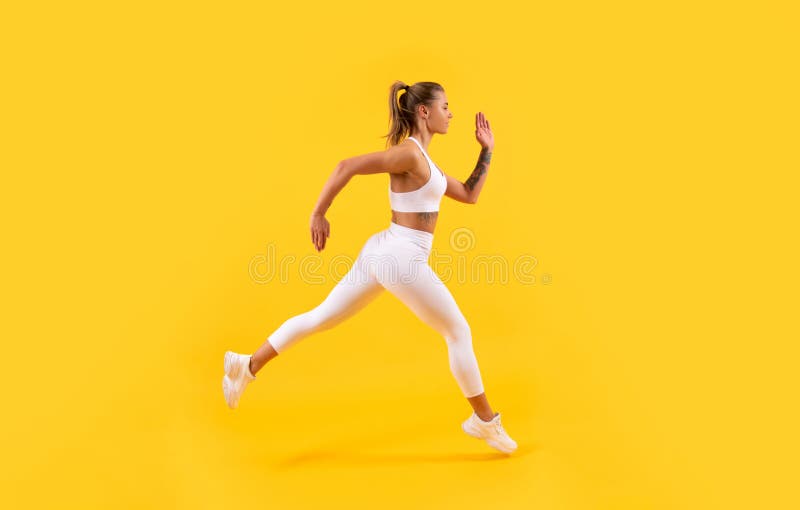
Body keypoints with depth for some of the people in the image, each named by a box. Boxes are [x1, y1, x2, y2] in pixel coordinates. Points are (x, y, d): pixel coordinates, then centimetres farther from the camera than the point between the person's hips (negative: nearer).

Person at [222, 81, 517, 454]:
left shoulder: (423, 161, 16)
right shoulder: (409, 152, -15)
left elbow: (469, 195, 20)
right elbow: (347, 167, -22)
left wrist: (487, 150, 17)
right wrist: (318, 215, -19)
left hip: (384, 253, 10)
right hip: (401, 258, -10)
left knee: (322, 317, 16)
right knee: (459, 334, 4)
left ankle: (247, 366, 23)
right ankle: (484, 420, 19)